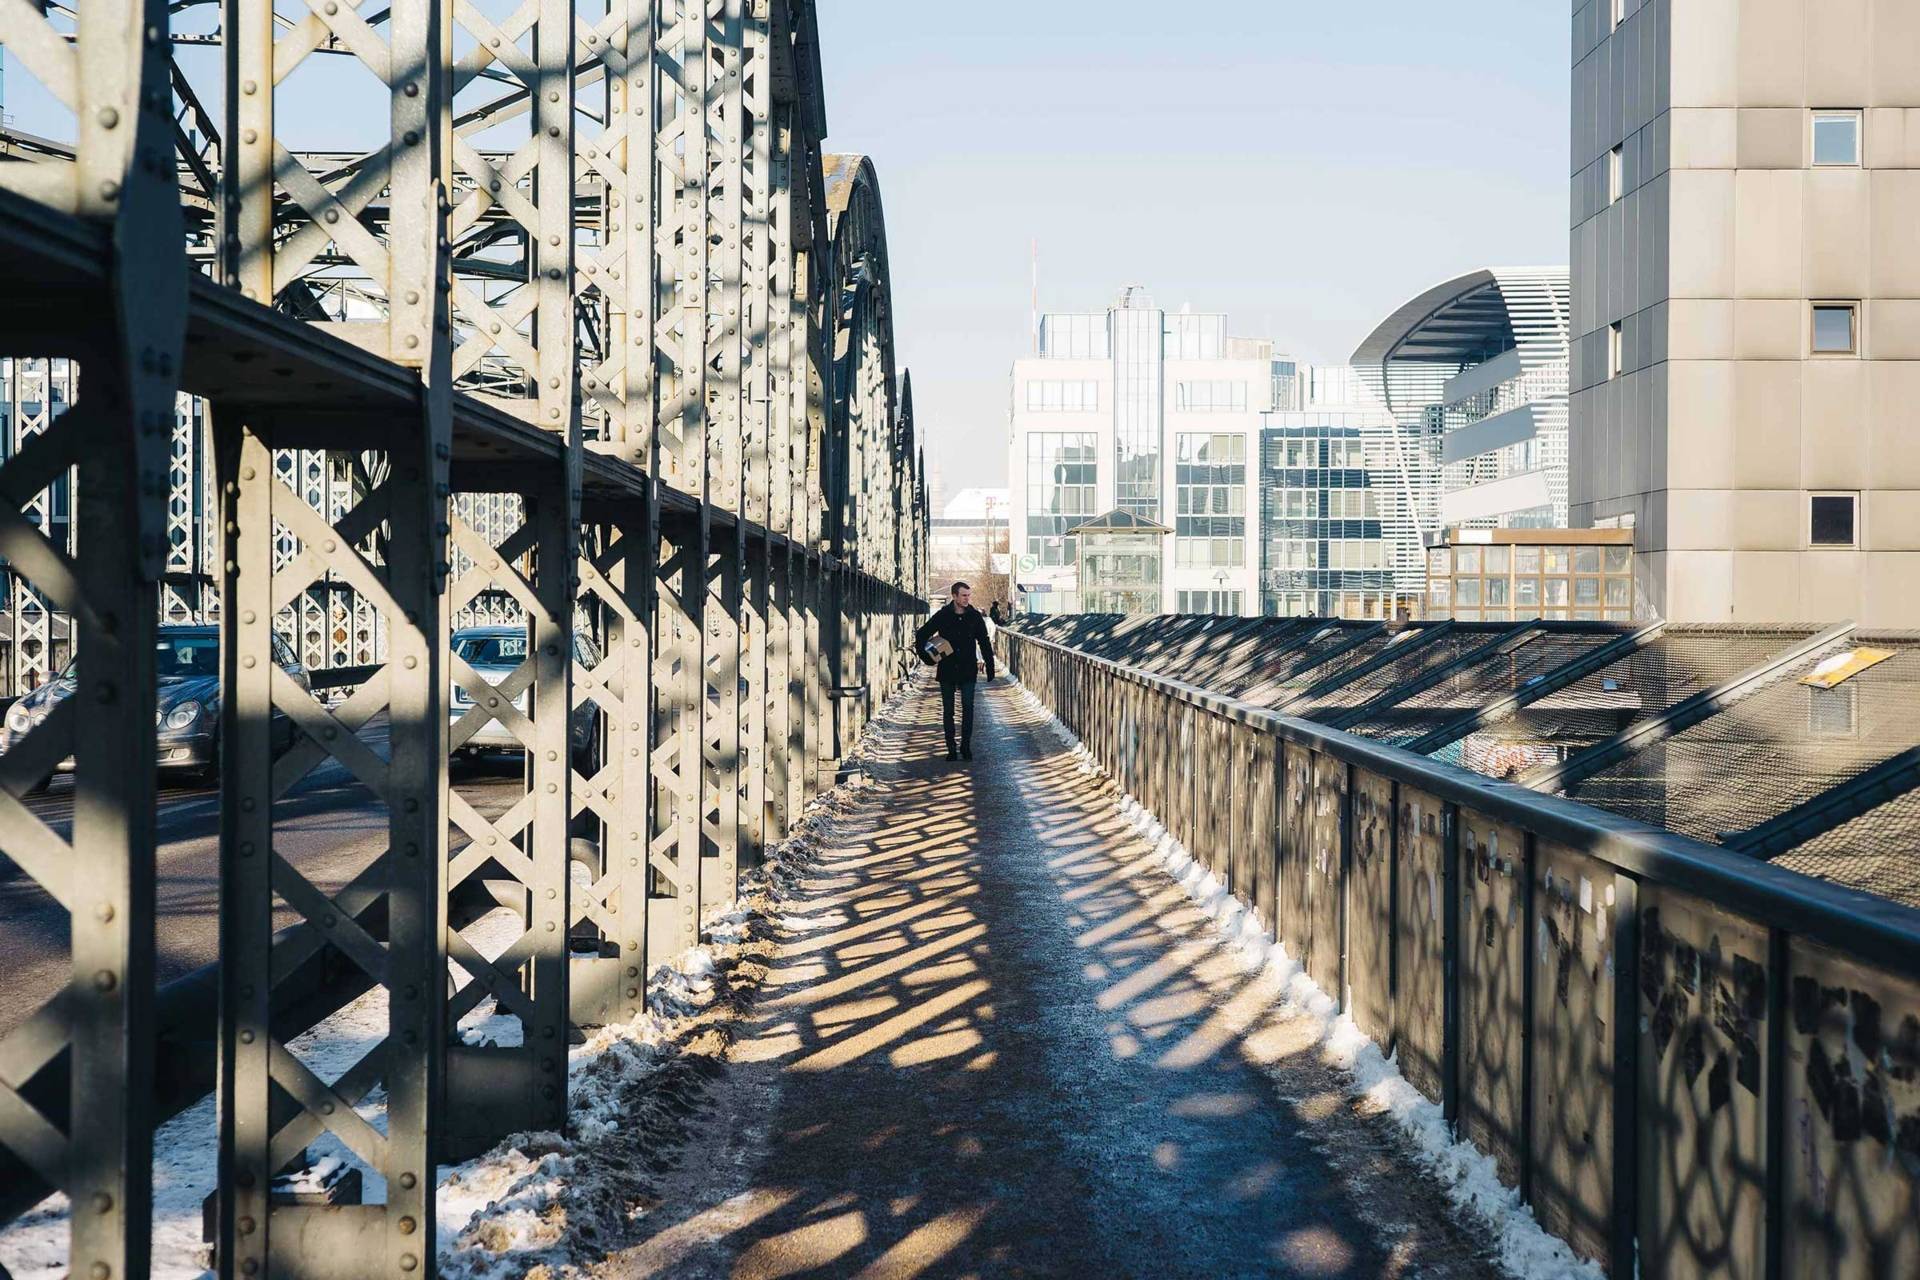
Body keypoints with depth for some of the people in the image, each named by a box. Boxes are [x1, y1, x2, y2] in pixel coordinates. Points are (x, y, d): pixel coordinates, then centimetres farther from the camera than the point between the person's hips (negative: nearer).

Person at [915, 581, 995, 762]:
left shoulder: (975, 616, 0)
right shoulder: (942, 616, -2)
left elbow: (984, 643, 7)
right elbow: (921, 635, 8)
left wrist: (990, 665, 3)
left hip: (968, 671, 0)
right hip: (947, 671, 0)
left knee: (968, 708, -3)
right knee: (948, 711, 4)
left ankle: (966, 747, 6)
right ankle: (951, 749, 10)